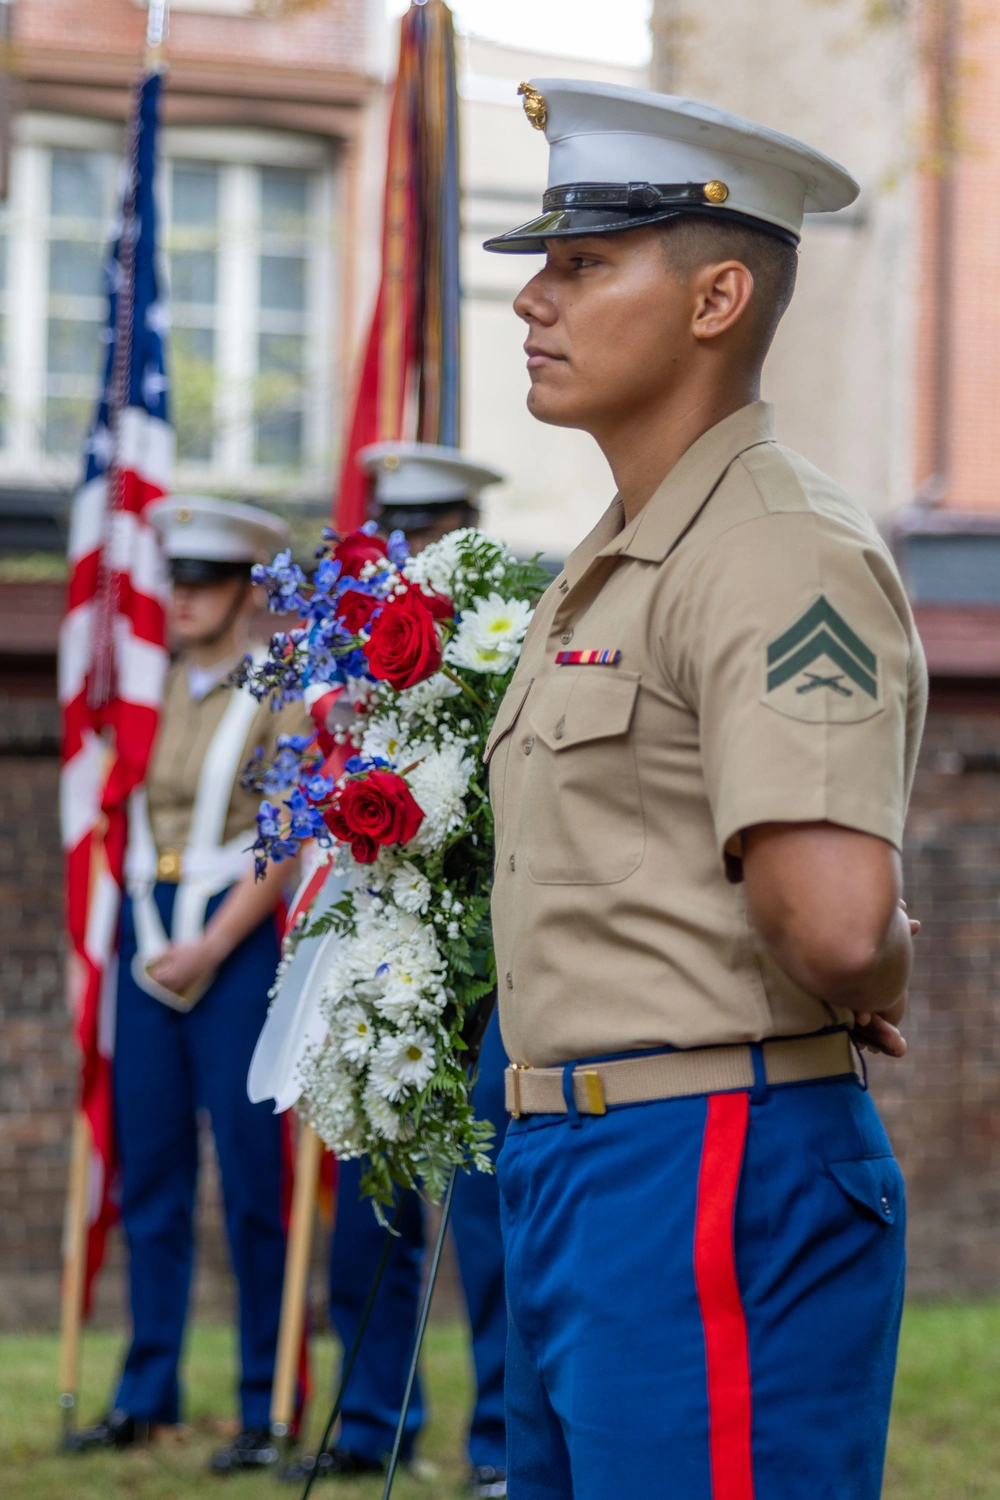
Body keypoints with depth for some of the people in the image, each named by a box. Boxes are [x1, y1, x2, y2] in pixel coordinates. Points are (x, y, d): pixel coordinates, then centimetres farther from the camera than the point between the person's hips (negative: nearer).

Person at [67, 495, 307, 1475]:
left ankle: (267, 1409, 1)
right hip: (149, 936, 6)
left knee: (251, 1178, -4)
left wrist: (210, 947, -14)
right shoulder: (154, 688, 13)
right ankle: (147, 1393, 15)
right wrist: (146, 940, 7)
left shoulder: (280, 694, -3)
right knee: (149, 1173, 7)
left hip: (239, 940, -5)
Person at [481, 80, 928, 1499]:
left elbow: (837, 924, -27)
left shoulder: (785, 553, -16)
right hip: (566, 1170, 10)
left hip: (716, 1173, -10)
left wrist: (869, 989, -7)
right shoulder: (608, 567, 17)